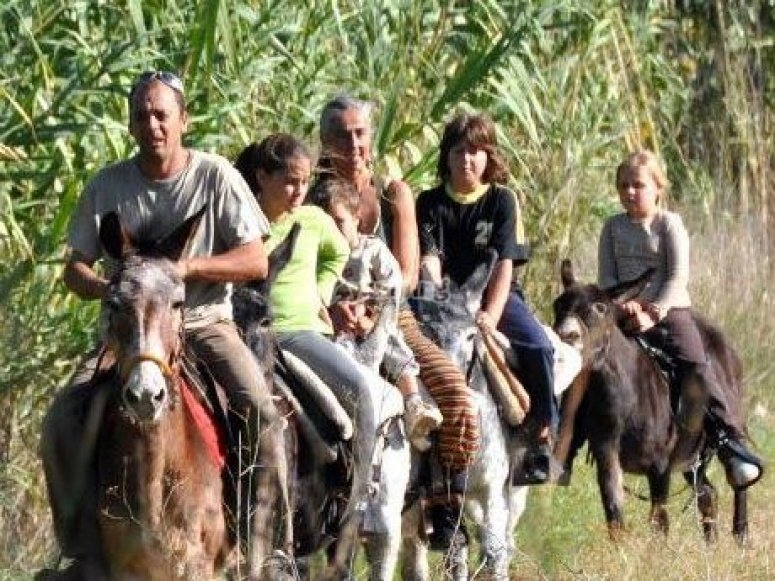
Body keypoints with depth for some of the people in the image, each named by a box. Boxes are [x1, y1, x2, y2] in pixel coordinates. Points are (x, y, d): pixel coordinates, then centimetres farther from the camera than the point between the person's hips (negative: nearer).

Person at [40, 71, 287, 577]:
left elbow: (256, 262, -5)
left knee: (260, 411, -28)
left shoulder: (217, 177, -2)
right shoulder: (107, 186, 4)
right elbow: (75, 268, 7)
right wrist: (104, 287, -17)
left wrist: (188, 268, -20)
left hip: (204, 324, -2)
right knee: (62, 421, -19)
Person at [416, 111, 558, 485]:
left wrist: (491, 315, -18)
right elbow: (430, 259, -5)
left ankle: (541, 438, -16)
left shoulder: (502, 201, 2)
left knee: (538, 346, -24)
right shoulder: (431, 204, 5)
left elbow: (504, 264, -6)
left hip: (494, 297, 0)